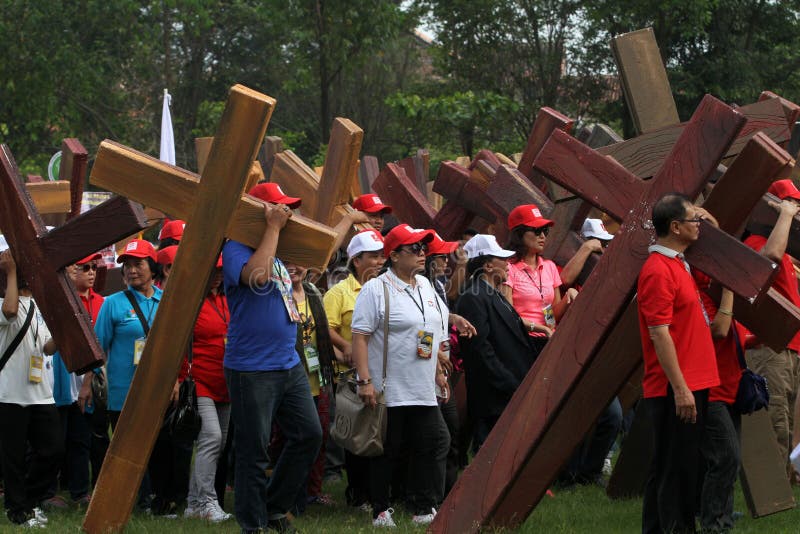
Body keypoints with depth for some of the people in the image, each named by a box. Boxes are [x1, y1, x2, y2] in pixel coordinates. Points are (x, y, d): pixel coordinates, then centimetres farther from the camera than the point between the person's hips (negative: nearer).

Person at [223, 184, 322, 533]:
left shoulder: (279, 250, 15)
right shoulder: (235, 249, -11)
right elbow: (256, 276, -30)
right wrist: (273, 227, -22)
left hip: (290, 365, 8)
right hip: (251, 370, -8)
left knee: (309, 435, 8)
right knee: (254, 452, -2)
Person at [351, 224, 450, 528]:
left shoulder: (425, 286, 13)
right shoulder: (376, 289, -9)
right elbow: (359, 336, -14)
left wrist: (438, 373, 21)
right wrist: (365, 380, -20)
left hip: (423, 391, 7)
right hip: (389, 390, -7)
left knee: (431, 446, 3)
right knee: (386, 452, 1)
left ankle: (423, 509, 12)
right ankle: (380, 511, 11)